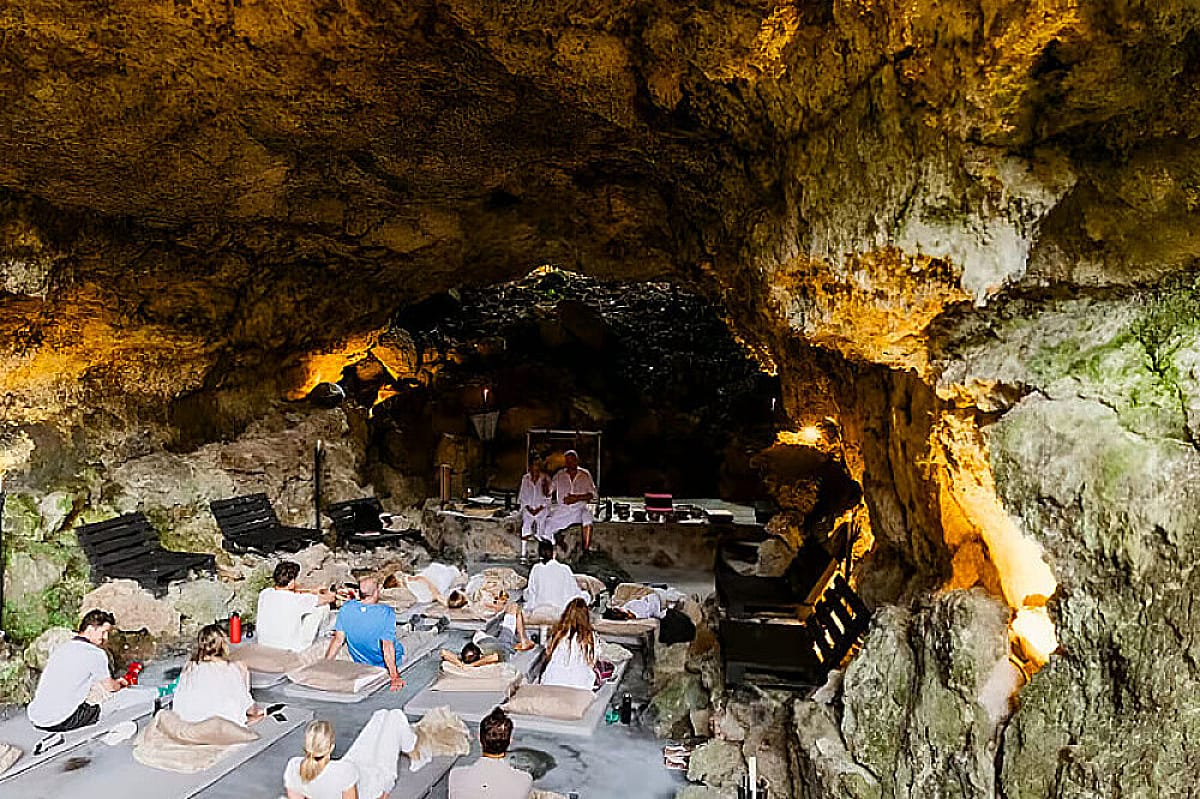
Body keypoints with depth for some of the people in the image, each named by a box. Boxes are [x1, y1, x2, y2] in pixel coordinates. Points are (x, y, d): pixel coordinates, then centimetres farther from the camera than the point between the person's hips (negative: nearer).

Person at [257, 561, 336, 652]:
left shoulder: (264, 594, -11)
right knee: (323, 606, 3)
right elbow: (331, 597, -14)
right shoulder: (297, 600, -26)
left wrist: (310, 591, 20)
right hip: (291, 650, -6)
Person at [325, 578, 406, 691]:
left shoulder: (346, 609, -16)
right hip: (384, 664, -4)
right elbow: (387, 646, -30)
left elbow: (338, 640, -13)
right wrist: (394, 678, -28)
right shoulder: (386, 613, -27)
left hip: (361, 664, 5)